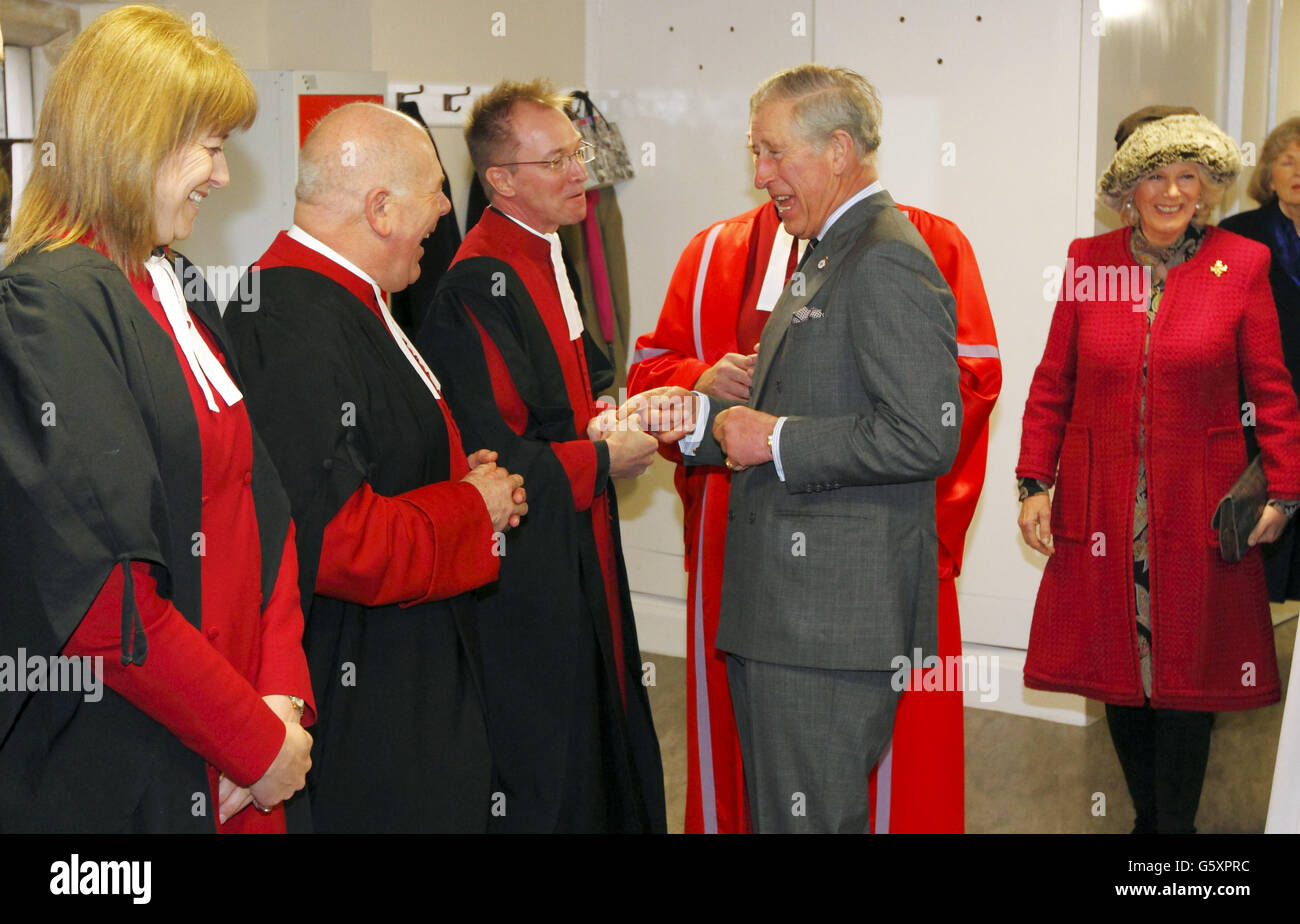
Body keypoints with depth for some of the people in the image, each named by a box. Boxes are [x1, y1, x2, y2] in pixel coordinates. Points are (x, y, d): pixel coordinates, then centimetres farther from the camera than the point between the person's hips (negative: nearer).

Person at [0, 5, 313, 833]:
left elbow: (262, 508, 10)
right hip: (114, 778, -8)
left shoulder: (178, 291, 12)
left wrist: (283, 694, -2)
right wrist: (259, 743, -14)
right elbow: (104, 596, -22)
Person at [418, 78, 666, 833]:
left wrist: (616, 415, 4)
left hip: (582, 566, 10)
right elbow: (487, 464, -24)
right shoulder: (478, 284, -21)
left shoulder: (551, 255, 11)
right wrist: (603, 459, -13)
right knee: (544, 791, 2)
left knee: (606, 766, 18)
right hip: (524, 579, -10)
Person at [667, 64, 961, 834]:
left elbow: (926, 437, -23)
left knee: (811, 817, -3)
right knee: (773, 810, 17)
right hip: (779, 609, 10)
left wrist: (778, 440, -17)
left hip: (833, 618, -10)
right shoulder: (828, 255, 20)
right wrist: (702, 420, 10)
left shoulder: (888, 262, -15)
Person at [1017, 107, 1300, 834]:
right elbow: (1053, 385, 6)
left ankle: (1176, 824, 18)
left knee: (1188, 668, 5)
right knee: (1117, 663, 9)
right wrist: (1035, 483, 1)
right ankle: (1147, 815, 26)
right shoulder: (1089, 262, 3)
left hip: (1199, 513, -2)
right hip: (1102, 511, 2)